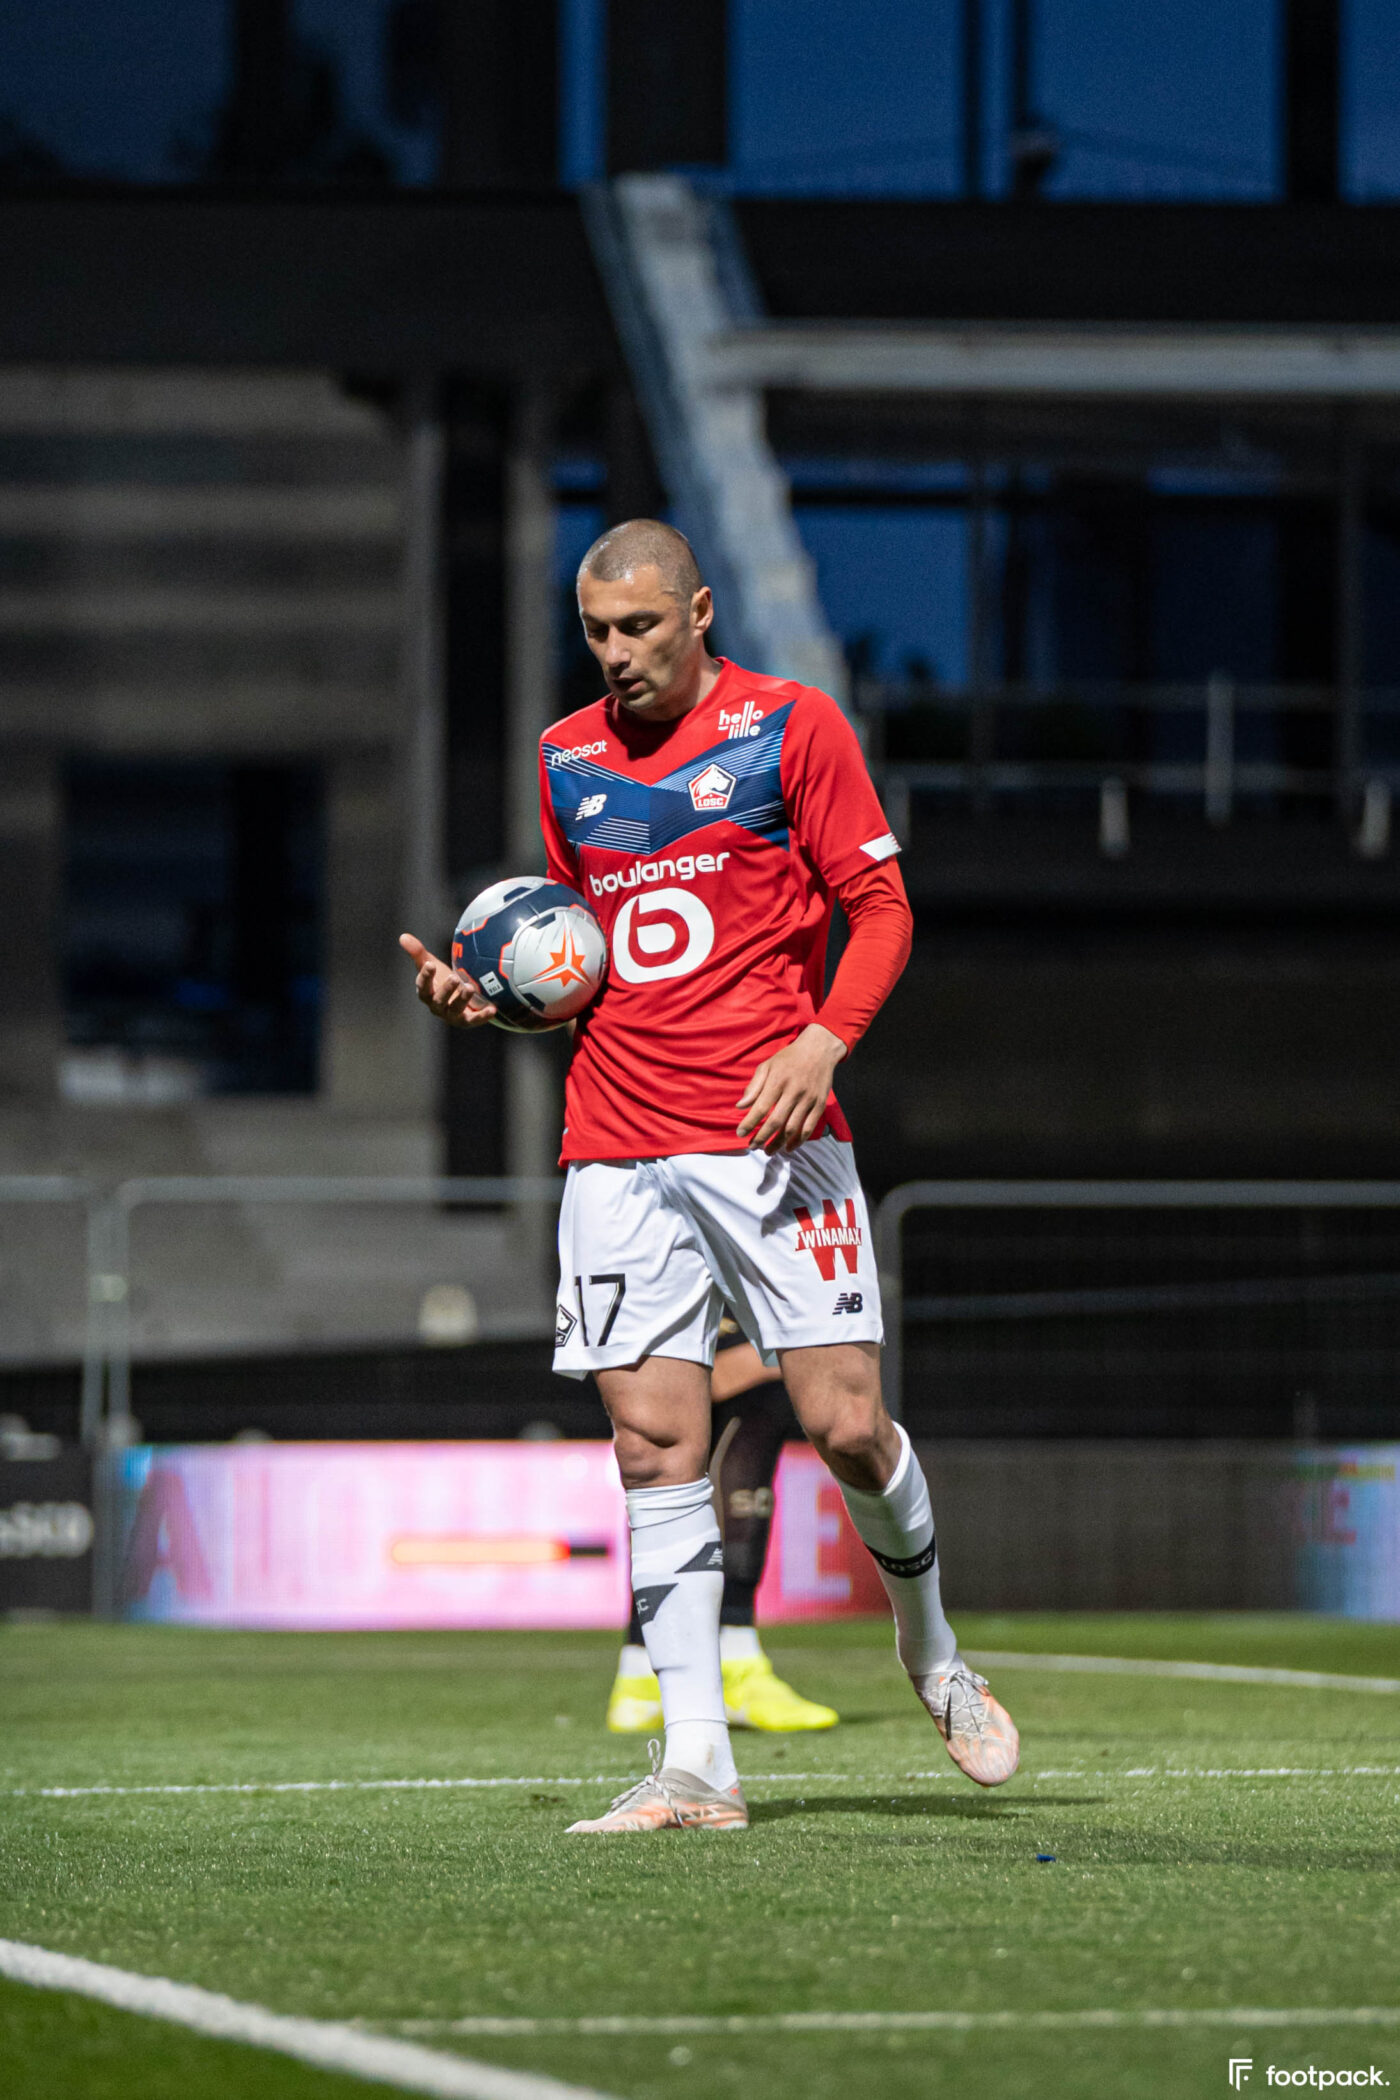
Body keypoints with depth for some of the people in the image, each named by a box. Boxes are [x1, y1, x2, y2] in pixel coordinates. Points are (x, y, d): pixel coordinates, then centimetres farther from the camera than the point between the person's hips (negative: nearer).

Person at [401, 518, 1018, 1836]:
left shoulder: (791, 726, 0)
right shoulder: (566, 760, 14)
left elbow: (882, 907, 0)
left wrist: (823, 1042, -15)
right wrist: (495, 994, 3)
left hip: (769, 1133, -3)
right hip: (617, 1150, 3)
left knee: (844, 1424, -8)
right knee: (653, 1442, -5)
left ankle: (932, 1657, 20)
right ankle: (695, 1765, -4)